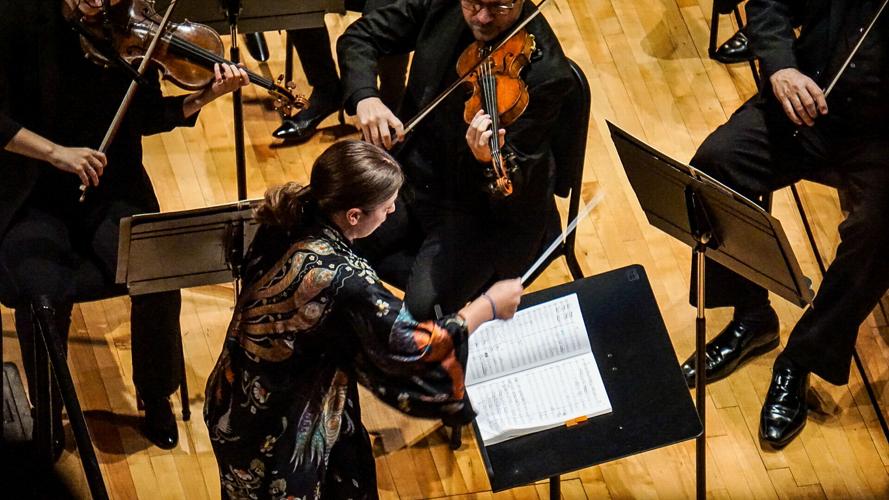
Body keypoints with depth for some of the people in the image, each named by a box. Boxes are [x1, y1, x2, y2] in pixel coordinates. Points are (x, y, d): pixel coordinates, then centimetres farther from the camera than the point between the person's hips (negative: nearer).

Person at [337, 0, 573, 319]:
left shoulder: (546, 72, -25)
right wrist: (364, 96, -20)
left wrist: (489, 160, -48)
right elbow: (359, 37, 1)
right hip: (414, 173, 6)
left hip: (487, 208, -6)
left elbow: (514, 183, -24)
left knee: (426, 306, -24)